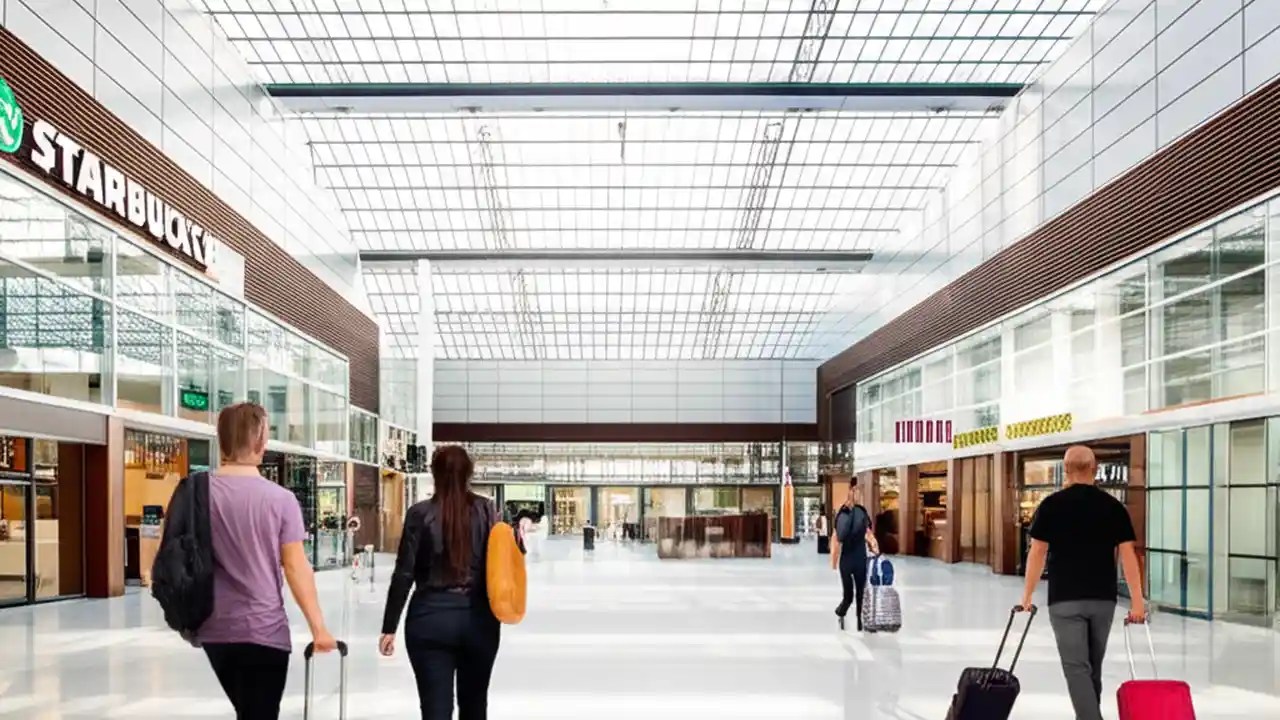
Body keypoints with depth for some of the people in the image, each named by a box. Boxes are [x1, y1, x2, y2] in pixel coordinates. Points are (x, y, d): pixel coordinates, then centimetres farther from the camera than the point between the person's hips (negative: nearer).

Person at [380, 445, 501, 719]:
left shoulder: (421, 513, -5)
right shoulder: (486, 510, 1)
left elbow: (404, 574, -6)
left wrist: (389, 628, -1)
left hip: (431, 617, -3)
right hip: (478, 618, 3)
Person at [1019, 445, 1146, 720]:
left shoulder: (1051, 505, -4)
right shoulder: (1113, 506, 3)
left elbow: (1037, 554, -5)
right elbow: (1128, 555, -3)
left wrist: (1027, 596, 4)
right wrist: (1137, 601, -4)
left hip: (1065, 600, -3)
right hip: (1103, 599, 4)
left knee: (1077, 668, -5)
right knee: (1093, 667, 19)